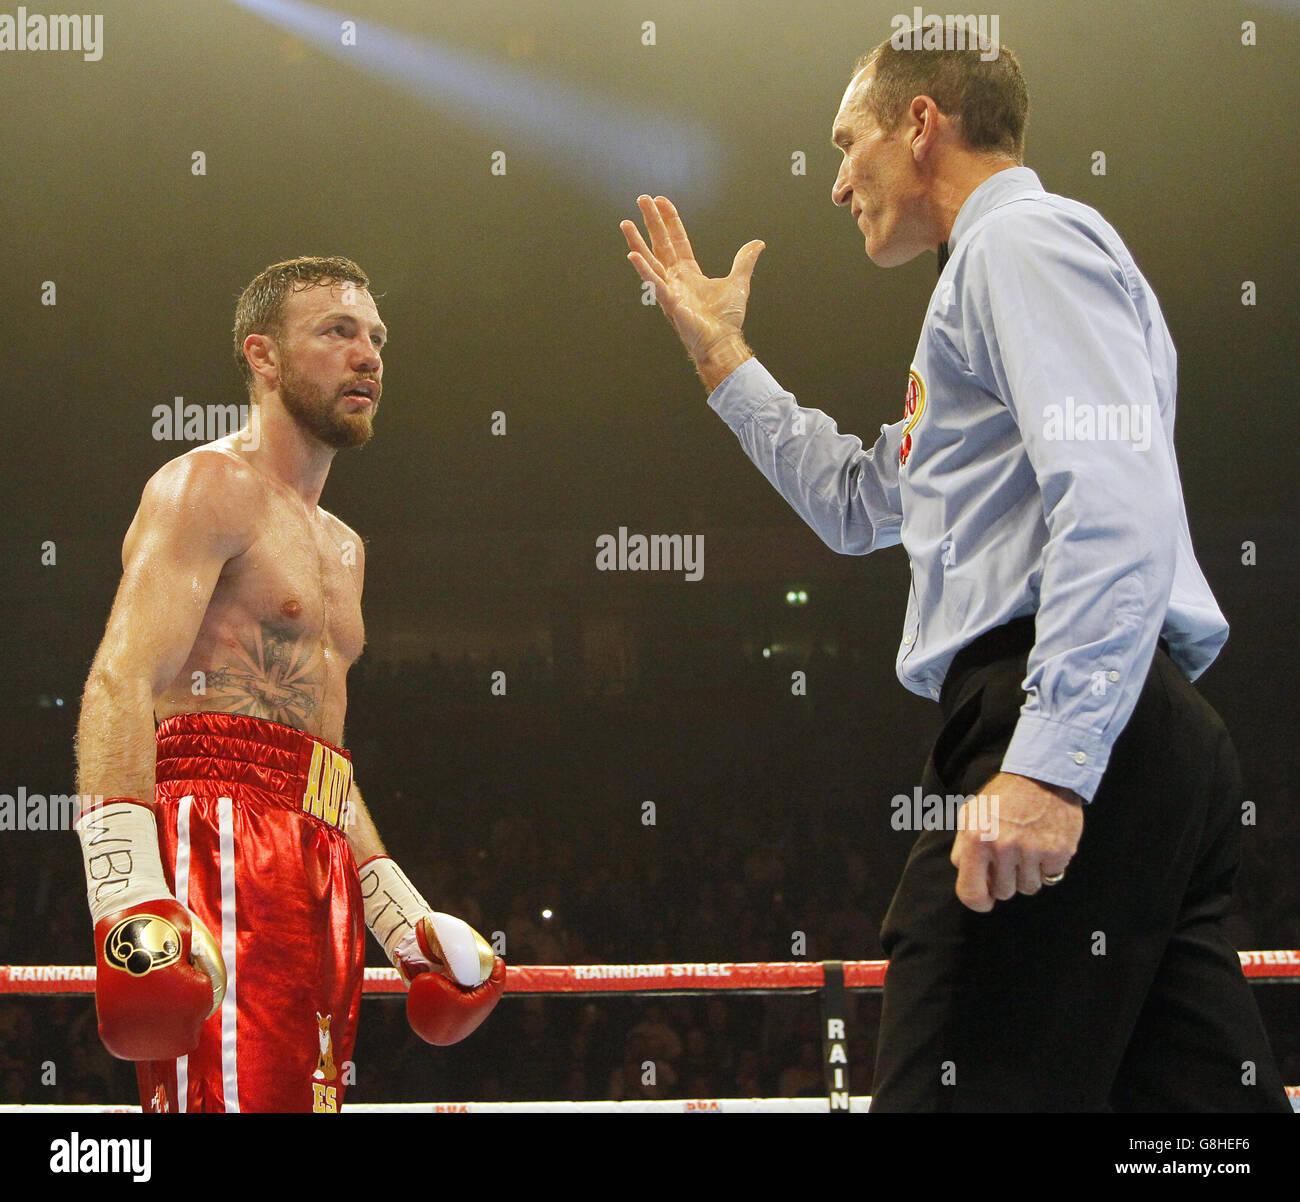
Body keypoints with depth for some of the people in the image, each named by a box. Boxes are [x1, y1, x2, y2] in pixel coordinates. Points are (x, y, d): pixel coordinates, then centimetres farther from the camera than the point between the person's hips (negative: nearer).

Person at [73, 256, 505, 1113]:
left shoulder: (342, 547, 28)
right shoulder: (209, 488, 0)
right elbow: (122, 681, -14)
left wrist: (403, 913, 27)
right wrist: (128, 889, -27)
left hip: (316, 869, 9)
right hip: (222, 841, -9)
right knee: (234, 1096, -22)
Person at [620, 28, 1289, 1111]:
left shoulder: (1023, 241, -1)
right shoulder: (995, 269, 32)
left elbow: (1116, 500, -18)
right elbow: (859, 504, 44)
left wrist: (1050, 763, -27)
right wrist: (722, 357, 42)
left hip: (1076, 733, -10)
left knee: (956, 1093, -17)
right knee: (1199, 1098, 2)